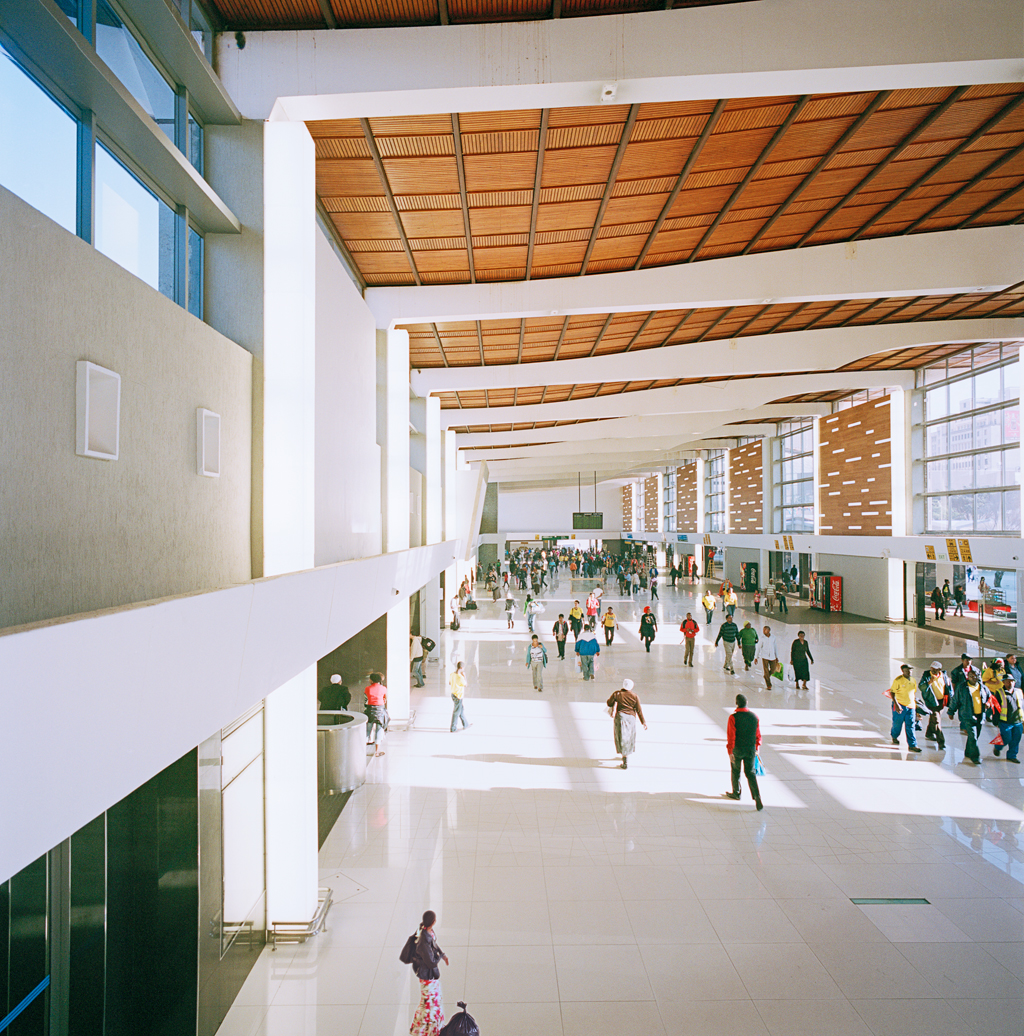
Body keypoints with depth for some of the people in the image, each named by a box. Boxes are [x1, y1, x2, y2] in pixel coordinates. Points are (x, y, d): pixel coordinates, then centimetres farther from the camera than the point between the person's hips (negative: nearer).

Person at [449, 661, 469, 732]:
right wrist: (464, 676, -5)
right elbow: (465, 685, -9)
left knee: (461, 710, 23)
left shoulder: (452, 675, -4)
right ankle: (453, 729, 18)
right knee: (456, 713, 7)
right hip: (458, 697, -8)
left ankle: (465, 725, 37)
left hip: (453, 694, 8)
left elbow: (449, 683, 11)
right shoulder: (460, 677, -26)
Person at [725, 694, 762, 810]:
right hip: (751, 749, 3)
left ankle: (736, 793, 33)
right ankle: (757, 797, -5)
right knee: (750, 772, 9)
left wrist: (730, 752, -10)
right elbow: (758, 735, 6)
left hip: (737, 749, -3)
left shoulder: (733, 717, -16)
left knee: (735, 771, 17)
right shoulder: (754, 717, -2)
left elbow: (731, 736, -16)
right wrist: (756, 749, 19)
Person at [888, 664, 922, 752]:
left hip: (910, 706, 5)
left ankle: (912, 745, 3)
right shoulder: (898, 680, -12)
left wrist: (915, 703, 17)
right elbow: (892, 693, -11)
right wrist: (896, 705, -18)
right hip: (900, 706, -5)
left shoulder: (913, 680, 8)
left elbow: (914, 693, 20)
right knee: (897, 724, 9)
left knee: (910, 726, 1)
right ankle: (894, 736, 37)